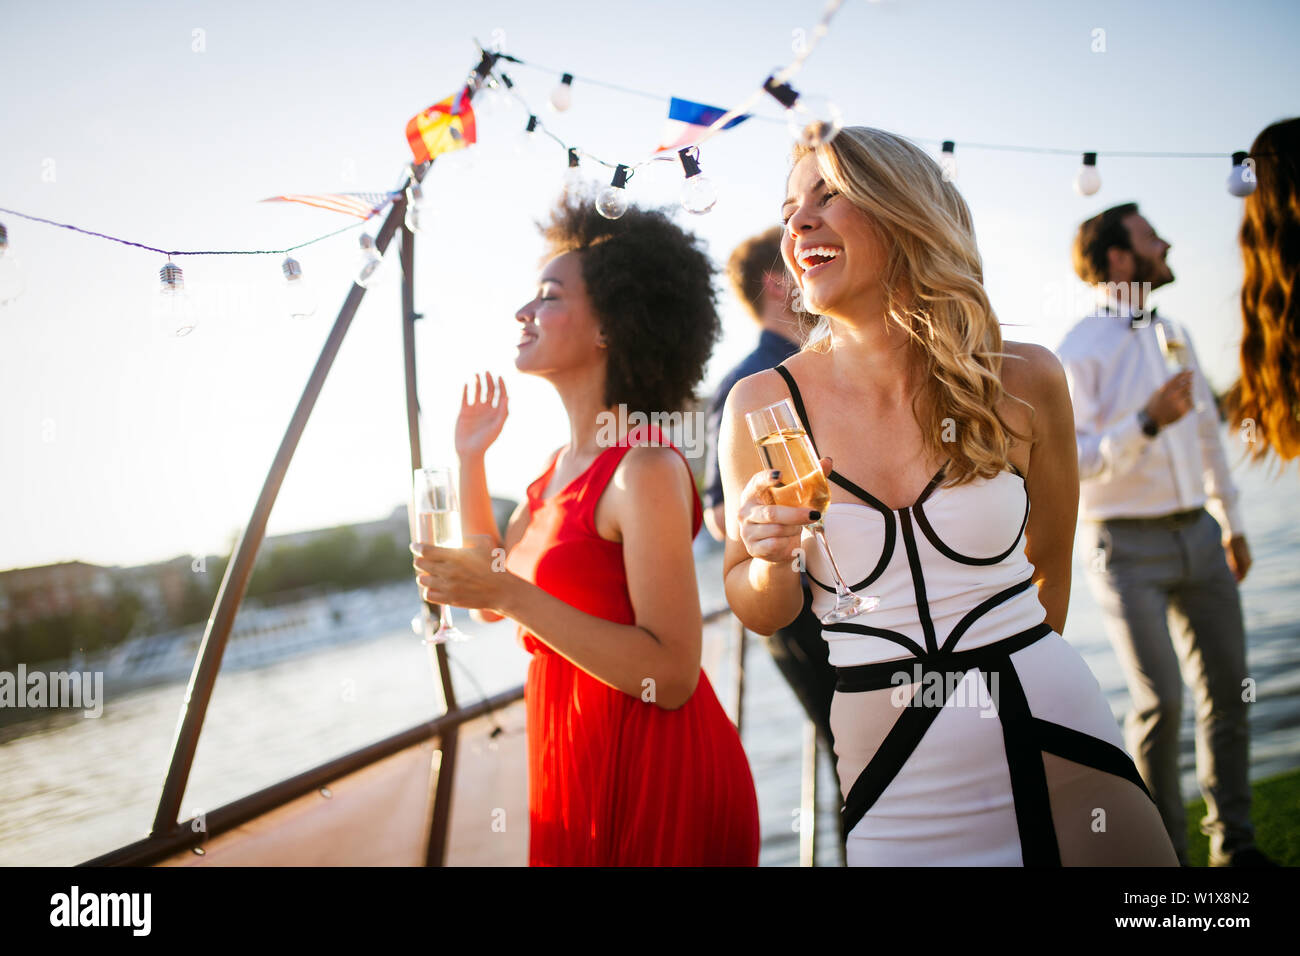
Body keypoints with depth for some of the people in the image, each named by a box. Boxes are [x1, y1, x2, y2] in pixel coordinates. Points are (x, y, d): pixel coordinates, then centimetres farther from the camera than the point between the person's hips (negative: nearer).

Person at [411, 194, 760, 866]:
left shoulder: (645, 469, -20)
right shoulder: (562, 466, 7)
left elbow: (671, 675, -24)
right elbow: (493, 601, 14)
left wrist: (514, 596, -27)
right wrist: (470, 459, 10)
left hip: (656, 781, -9)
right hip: (578, 768, 9)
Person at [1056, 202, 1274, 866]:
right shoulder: (1079, 351, -10)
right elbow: (1072, 462, -17)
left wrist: (1231, 525, 25)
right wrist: (1148, 422, -27)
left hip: (1197, 537, 7)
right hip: (1129, 546, -7)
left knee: (1228, 688, 8)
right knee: (1160, 700, -9)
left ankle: (1234, 842, 21)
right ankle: (1164, 849, 7)